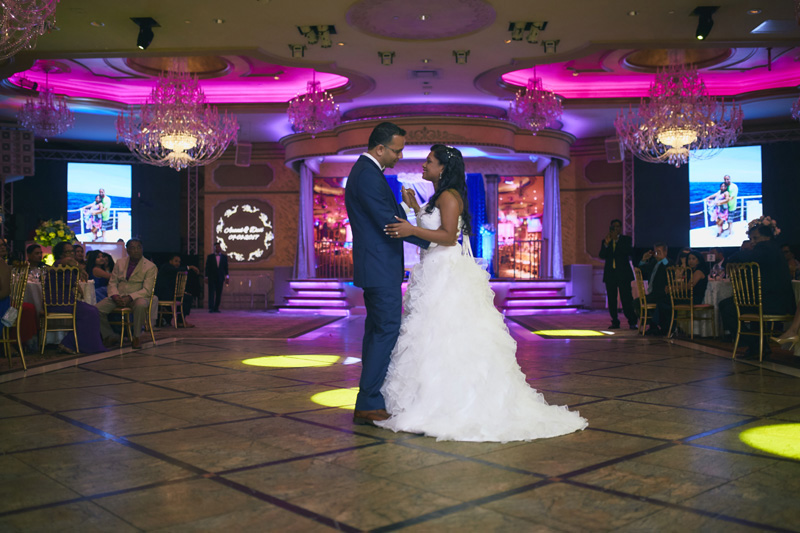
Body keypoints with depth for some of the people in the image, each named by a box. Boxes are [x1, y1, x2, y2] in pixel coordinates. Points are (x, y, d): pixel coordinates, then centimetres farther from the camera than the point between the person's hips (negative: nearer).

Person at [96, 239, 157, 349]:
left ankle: (136, 338, -22)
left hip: (137, 297, -4)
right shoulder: (120, 263, 13)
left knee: (140, 305, -40)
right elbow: (112, 283, 11)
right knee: (97, 308, -19)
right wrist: (115, 296, -11)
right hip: (118, 297, 4)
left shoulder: (150, 267, -3)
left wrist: (129, 298, -25)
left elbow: (147, 290, -11)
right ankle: (109, 337, 3)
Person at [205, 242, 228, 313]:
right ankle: (211, 308, -11)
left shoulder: (224, 256, 10)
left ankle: (216, 308, 6)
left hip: (220, 278, 2)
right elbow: (207, 267, 5)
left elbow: (226, 267, 9)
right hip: (212, 278, -2)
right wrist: (206, 277, -1)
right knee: (211, 293, -7)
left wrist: (227, 276, 2)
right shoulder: (210, 256, 6)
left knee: (219, 294, 1)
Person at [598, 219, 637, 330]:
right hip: (610, 274, 3)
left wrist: (617, 240, -13)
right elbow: (602, 256, 1)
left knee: (626, 298, -11)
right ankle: (615, 322, 9)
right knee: (611, 299, 2)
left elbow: (629, 251, -10)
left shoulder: (626, 239, 8)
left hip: (623, 273, -3)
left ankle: (632, 322, -9)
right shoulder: (605, 241, 13)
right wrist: (606, 244, -14)